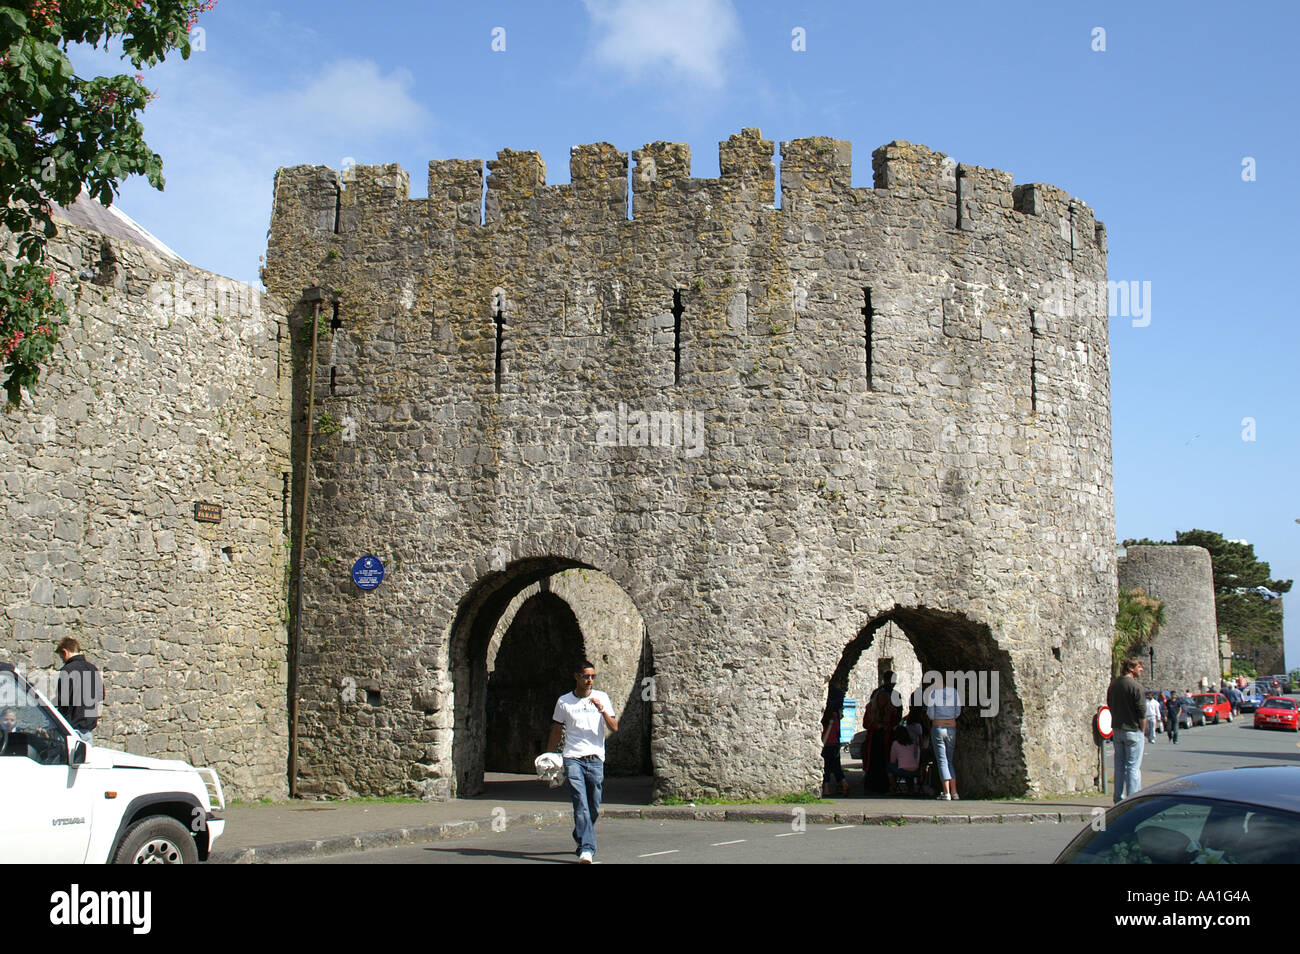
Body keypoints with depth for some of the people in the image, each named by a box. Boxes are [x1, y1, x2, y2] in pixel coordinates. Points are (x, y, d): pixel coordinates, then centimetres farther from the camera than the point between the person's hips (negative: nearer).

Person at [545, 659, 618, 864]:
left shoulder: (601, 698, 8)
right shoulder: (564, 701, 7)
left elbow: (614, 728, 0)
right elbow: (556, 731, 16)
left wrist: (602, 710, -15)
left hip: (596, 760, 2)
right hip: (573, 760, -2)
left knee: (594, 808, 7)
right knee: (581, 805, -15)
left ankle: (580, 837, 34)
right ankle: (586, 850, -20)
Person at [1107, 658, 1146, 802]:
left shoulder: (1113, 684, 7)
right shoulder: (1135, 686, -15)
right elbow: (1142, 712, -13)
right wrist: (1143, 731, -2)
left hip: (1117, 729, 7)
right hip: (1133, 730, -7)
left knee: (1119, 765, 13)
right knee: (1133, 767, -2)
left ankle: (1119, 799, 16)